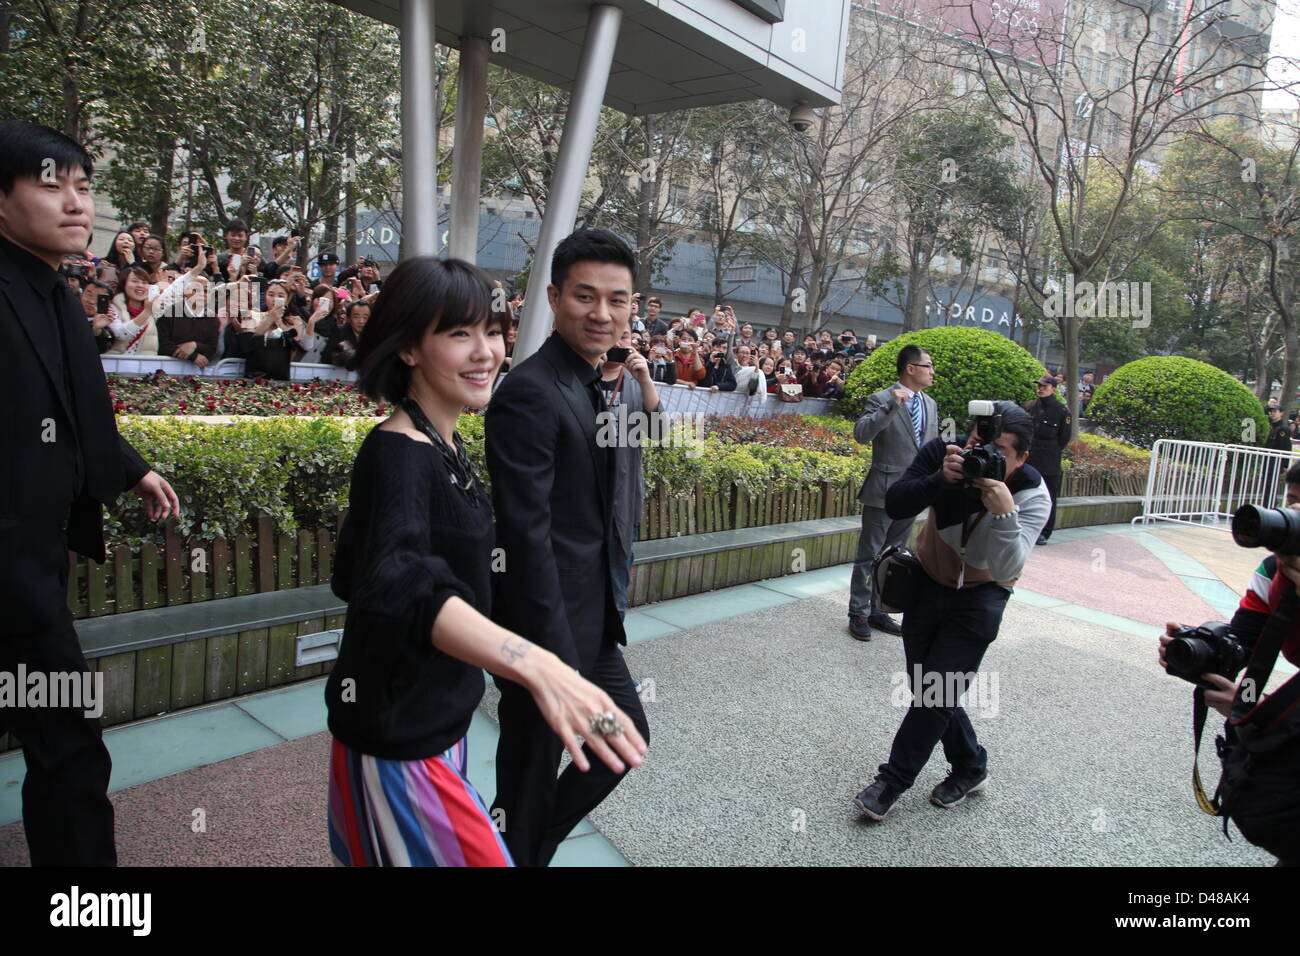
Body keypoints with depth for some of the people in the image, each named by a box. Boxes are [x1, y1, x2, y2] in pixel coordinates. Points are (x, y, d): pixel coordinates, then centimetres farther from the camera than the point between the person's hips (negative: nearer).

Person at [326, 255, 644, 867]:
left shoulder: (443, 445, 4)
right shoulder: (398, 455, -24)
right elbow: (400, 583, -44)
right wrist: (534, 665, -60)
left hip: (438, 722, 9)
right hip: (397, 743, -9)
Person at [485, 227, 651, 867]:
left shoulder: (590, 386, 10)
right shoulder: (530, 393, -21)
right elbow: (527, 536, -25)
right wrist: (557, 664, -24)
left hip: (592, 621, 10)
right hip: (546, 627, -10)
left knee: (627, 736, 22)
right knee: (532, 774, 8)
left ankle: (533, 847, 40)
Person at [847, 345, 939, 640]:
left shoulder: (930, 404, 11)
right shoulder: (881, 400, -12)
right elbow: (861, 434, -26)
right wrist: (892, 407, -34)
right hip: (883, 492, -7)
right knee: (869, 556, 1)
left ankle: (877, 610, 26)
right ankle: (858, 613, 11)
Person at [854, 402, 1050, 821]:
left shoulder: (1032, 496, -24)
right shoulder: (942, 454, -21)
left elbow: (1005, 570, -32)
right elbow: (894, 506, -28)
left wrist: (1004, 512, -47)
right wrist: (941, 479, -43)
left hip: (980, 597, -3)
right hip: (927, 582, 3)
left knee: (937, 692, -5)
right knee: (925, 686, 11)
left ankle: (892, 781, 12)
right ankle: (970, 765, 33)